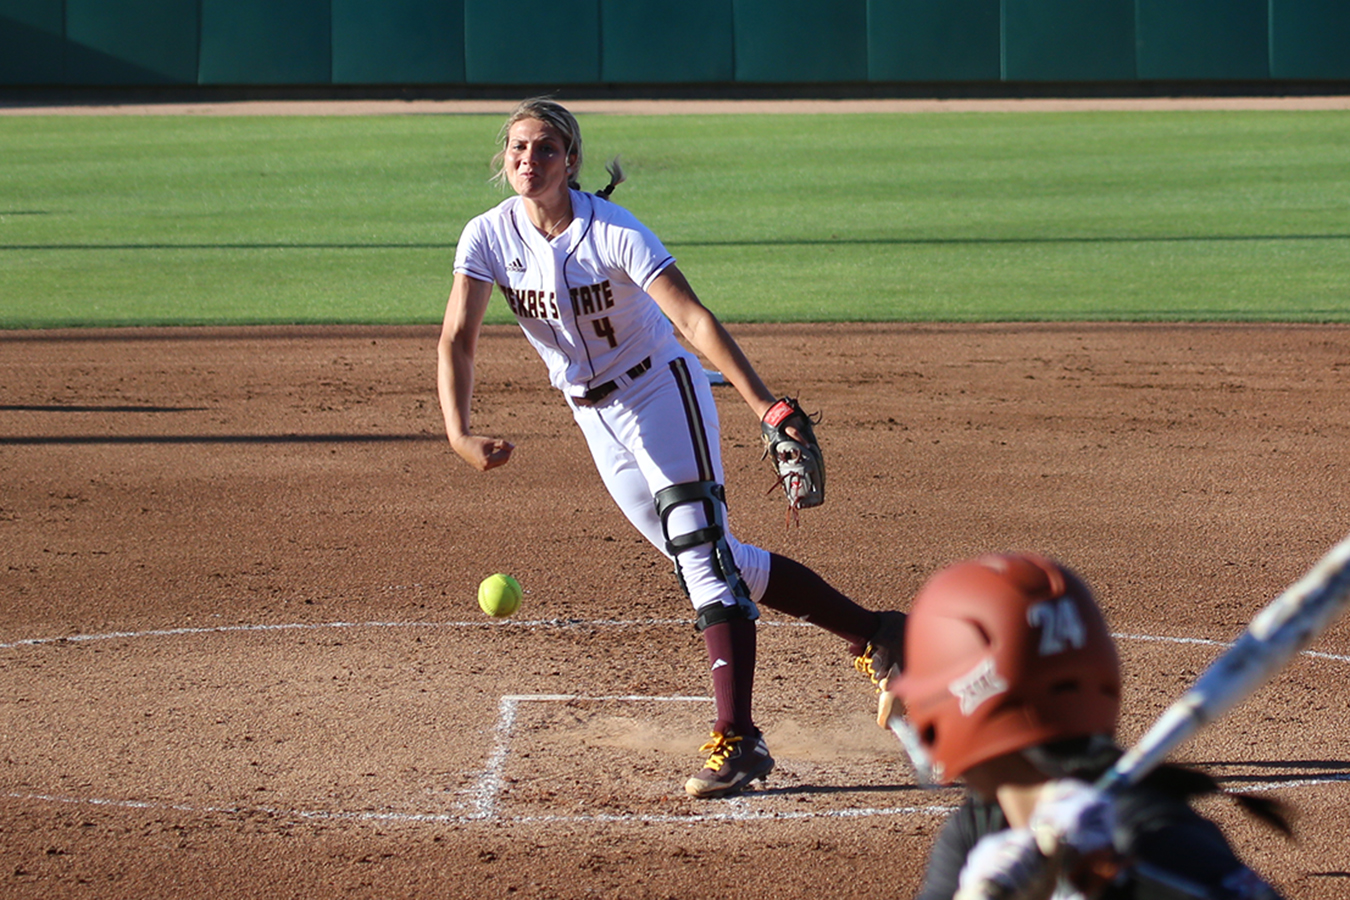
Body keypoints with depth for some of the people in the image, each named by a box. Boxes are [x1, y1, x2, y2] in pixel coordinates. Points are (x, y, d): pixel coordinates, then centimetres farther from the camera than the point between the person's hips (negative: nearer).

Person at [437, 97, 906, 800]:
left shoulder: (614, 233, -24)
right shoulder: (490, 237, -12)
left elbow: (693, 319, -33)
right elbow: (458, 340, -20)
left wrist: (762, 403, -45)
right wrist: (459, 433, -38)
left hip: (662, 390, -5)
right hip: (594, 417, 5)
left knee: (701, 548, -17)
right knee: (712, 560, 8)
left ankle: (736, 739, -19)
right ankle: (868, 631, 21)